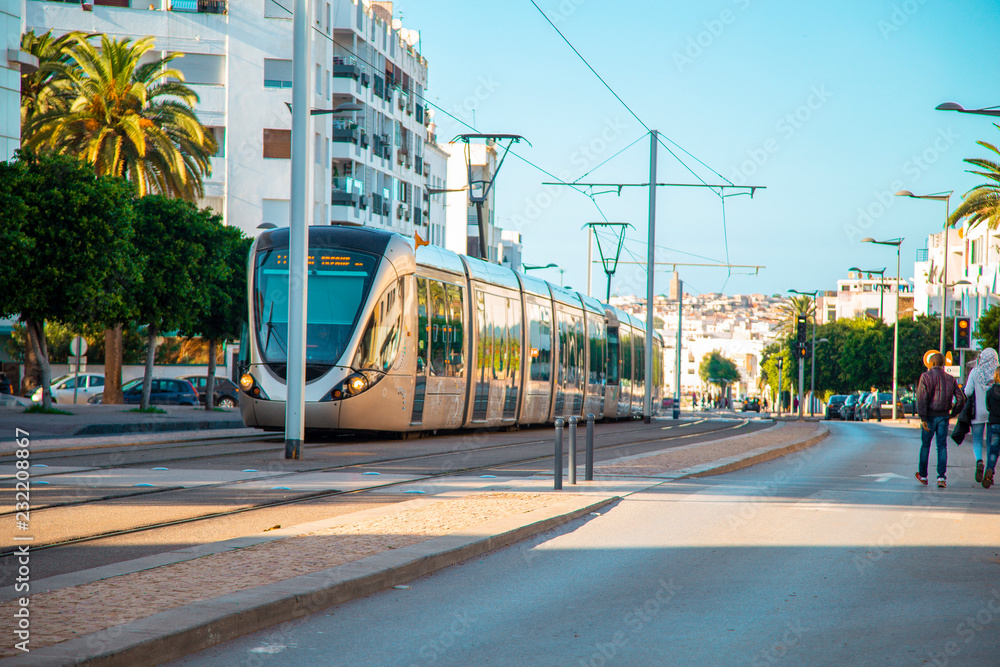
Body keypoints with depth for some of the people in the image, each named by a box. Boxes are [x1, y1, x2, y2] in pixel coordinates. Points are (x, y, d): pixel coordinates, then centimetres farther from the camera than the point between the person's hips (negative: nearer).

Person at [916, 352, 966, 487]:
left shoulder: (926, 376, -6)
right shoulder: (950, 379, 6)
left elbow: (922, 399, -15)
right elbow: (961, 399, 2)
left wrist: (923, 418, -17)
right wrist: (953, 413, 15)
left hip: (930, 415, -3)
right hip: (944, 416, 3)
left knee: (925, 446, 11)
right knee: (942, 447, 4)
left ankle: (922, 476, 22)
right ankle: (941, 477, -7)